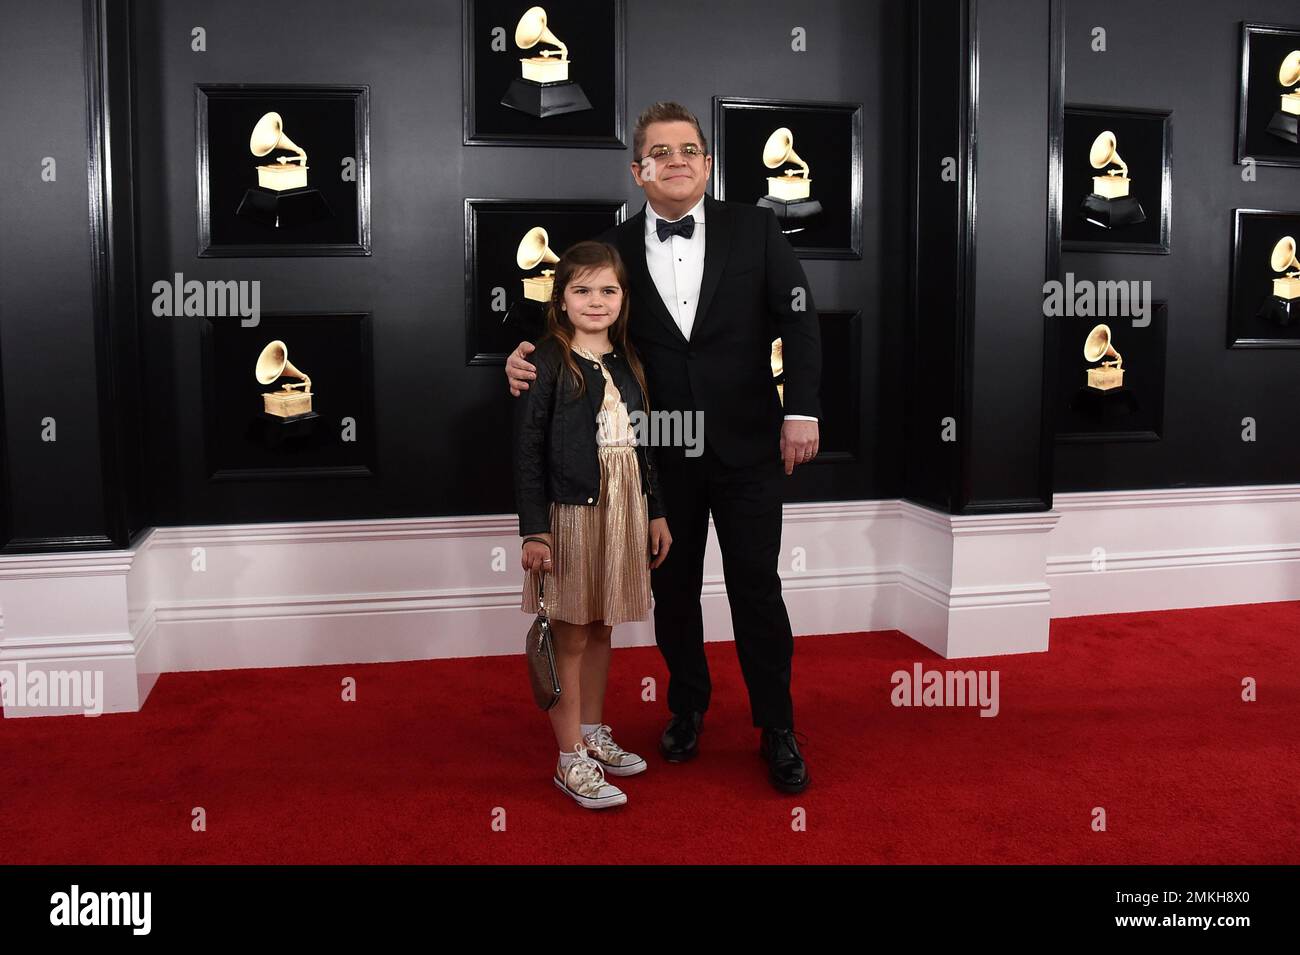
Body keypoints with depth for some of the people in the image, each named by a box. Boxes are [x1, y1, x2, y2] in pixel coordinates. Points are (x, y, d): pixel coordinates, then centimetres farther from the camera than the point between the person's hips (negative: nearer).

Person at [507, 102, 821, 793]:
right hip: (660, 455, 2)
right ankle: (687, 706, 35)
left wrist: (800, 410, -12)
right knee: (673, 589, 14)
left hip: (746, 449, -1)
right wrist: (528, 358, -14)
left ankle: (777, 729, 20)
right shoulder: (615, 248, 1)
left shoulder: (756, 229, -1)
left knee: (757, 589, 4)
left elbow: (798, 320, -3)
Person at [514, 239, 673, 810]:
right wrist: (534, 530, -14)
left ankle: (593, 733, 31)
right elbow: (527, 452, -10)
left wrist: (656, 513, 13)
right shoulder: (546, 364, -7)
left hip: (624, 508, 6)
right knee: (571, 635, 1)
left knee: (601, 628, 15)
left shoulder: (628, 363, 11)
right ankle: (571, 760, 10)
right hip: (571, 511, -6)